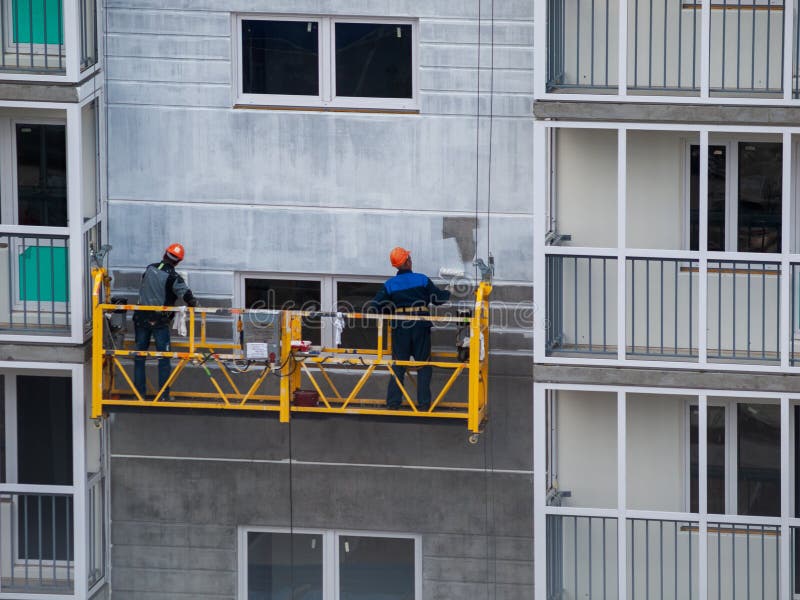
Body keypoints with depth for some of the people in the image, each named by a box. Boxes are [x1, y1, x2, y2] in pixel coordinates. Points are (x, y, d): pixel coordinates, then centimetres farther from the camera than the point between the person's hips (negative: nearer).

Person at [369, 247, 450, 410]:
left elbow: (375, 305, -2)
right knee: (423, 365, 7)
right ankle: (423, 403, 3)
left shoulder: (390, 285, -1)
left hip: (400, 327, 1)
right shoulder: (422, 280, -4)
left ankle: (393, 402, 3)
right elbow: (438, 298, 3)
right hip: (421, 326, -1)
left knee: (398, 366, 8)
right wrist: (449, 293, 25)